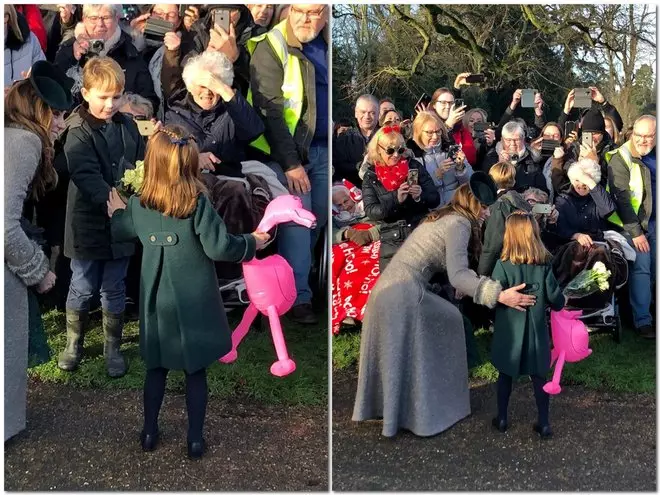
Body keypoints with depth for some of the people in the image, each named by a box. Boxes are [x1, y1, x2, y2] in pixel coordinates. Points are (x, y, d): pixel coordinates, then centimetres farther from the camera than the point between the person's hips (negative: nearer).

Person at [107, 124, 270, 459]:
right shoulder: (198, 203, -18)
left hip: (157, 302, 4)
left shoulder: (138, 205, -4)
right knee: (196, 371, 11)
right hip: (194, 303, -3)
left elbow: (120, 231, 16)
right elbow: (219, 247, -18)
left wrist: (117, 212, 38)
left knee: (156, 368, 20)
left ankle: (150, 432, 31)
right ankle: (195, 440, 20)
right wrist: (252, 243, -1)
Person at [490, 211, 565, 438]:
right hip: (536, 329, 2)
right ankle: (544, 423, 18)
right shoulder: (544, 265, -8)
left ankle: (502, 418, 25)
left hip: (509, 330, -2)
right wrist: (561, 302, 16)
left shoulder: (503, 265, -16)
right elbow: (555, 298, -7)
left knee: (506, 374, 14)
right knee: (538, 375, 12)